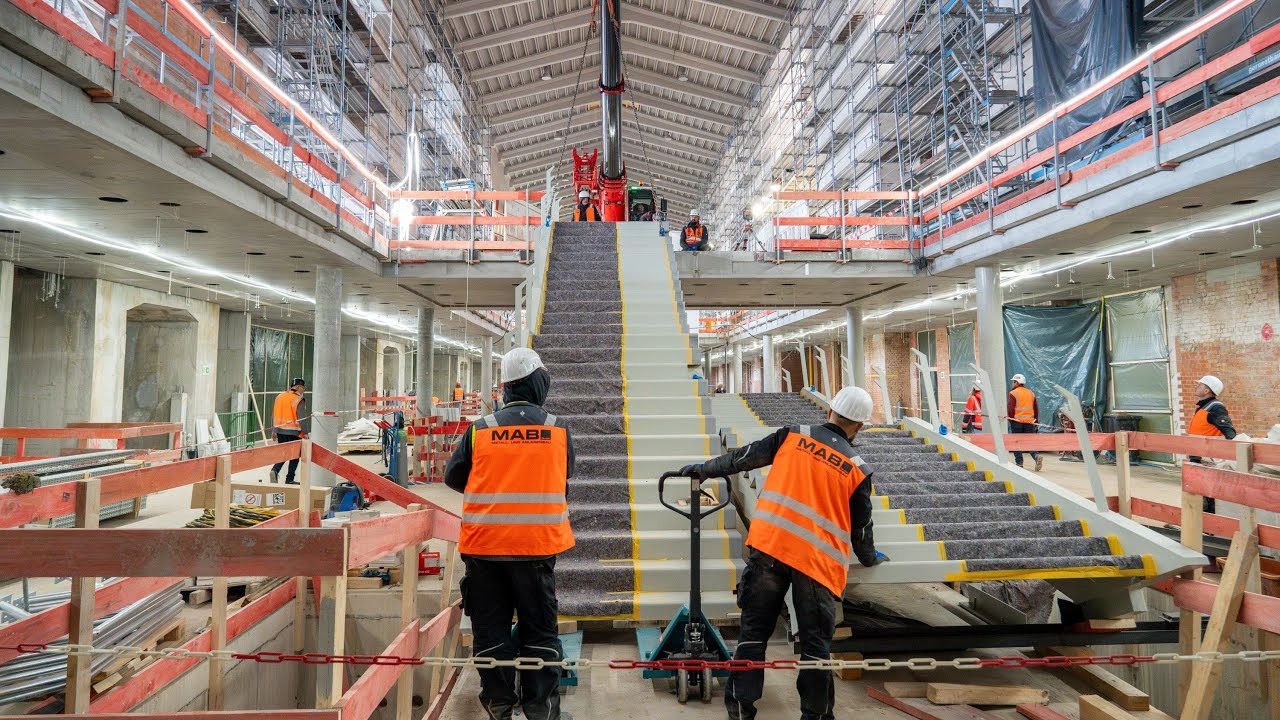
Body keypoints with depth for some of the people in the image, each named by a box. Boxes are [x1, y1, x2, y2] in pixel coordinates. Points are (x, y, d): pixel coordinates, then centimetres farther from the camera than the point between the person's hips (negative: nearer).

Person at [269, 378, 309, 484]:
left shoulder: (279, 397, 9)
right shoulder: (298, 400, -12)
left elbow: (274, 415, 14)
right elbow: (302, 418, -15)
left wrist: (274, 430, 21)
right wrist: (305, 432, -9)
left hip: (280, 430, 6)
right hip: (294, 432, -6)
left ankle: (275, 470, -4)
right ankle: (290, 479, 11)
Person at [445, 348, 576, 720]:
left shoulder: (480, 429, -3)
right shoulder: (558, 429, -3)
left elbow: (452, 476, 7)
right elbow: (566, 478, 8)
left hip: (484, 543, 1)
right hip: (538, 542, 0)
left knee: (491, 627, 15)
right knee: (540, 627, 13)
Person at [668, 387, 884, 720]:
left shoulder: (793, 435, 6)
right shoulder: (858, 470, 6)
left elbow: (744, 458, 9)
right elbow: (861, 526, 14)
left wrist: (705, 469, 23)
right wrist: (870, 557, 34)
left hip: (768, 546, 1)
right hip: (819, 560, 0)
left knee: (754, 629, 11)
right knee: (815, 642, 13)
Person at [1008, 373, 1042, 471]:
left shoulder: (1013, 393, -7)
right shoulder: (1031, 393, 12)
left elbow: (1011, 409, -12)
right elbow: (1036, 408, 15)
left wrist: (1011, 420, -3)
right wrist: (1036, 420, 19)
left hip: (1017, 421, -5)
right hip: (1029, 421, 5)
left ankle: (1019, 463, 5)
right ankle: (1037, 456, -14)